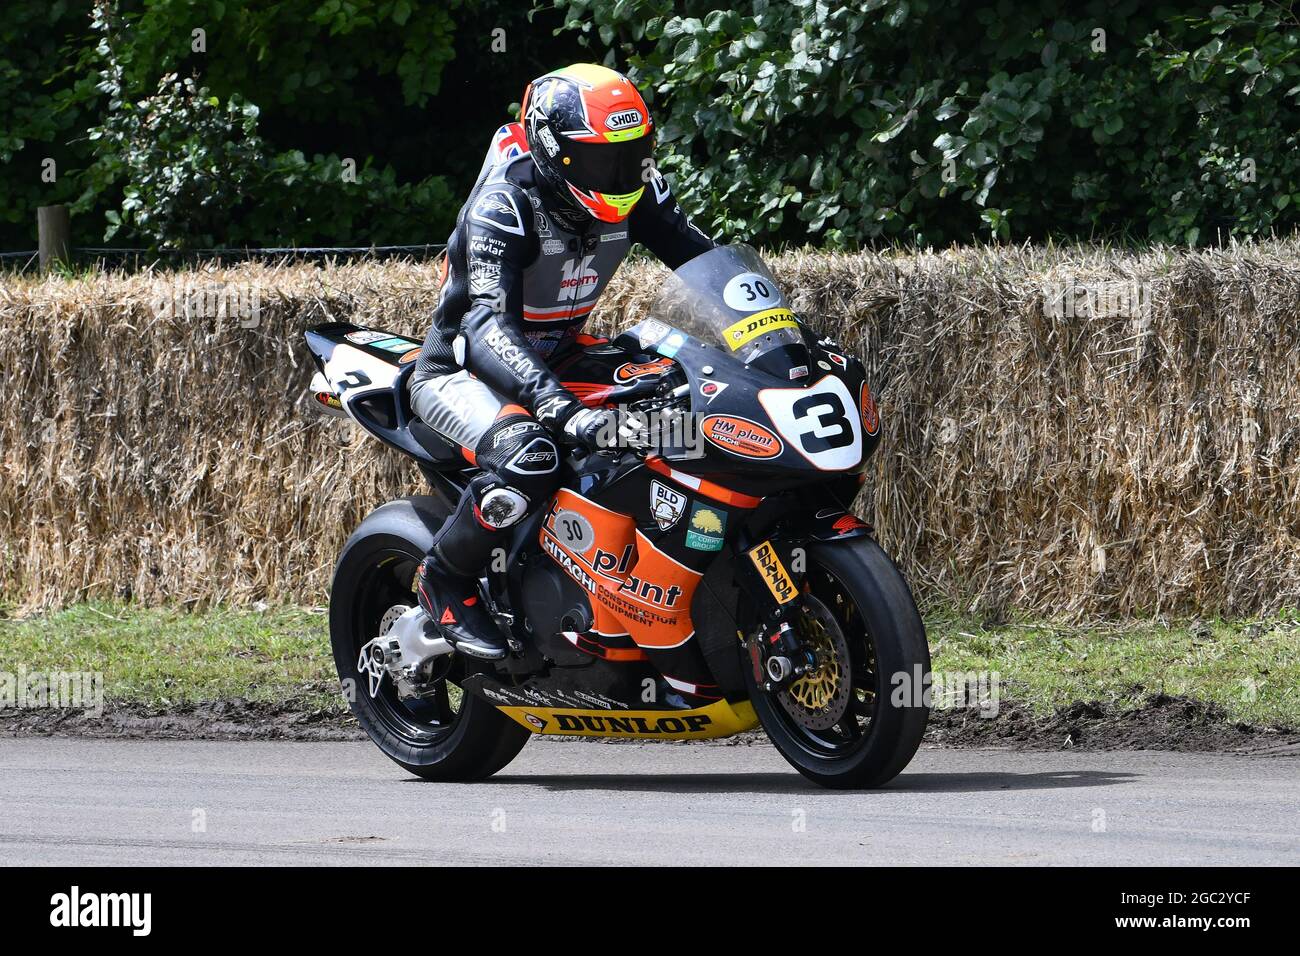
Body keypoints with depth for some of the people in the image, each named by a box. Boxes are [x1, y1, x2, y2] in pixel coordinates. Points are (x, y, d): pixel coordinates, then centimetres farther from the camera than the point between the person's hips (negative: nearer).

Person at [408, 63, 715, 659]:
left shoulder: (636, 194, -8)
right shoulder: (504, 205, -29)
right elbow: (487, 324, -41)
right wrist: (561, 407, -56)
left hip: (560, 357, 7)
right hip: (462, 370, -7)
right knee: (530, 453, -37)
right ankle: (445, 579, -12)